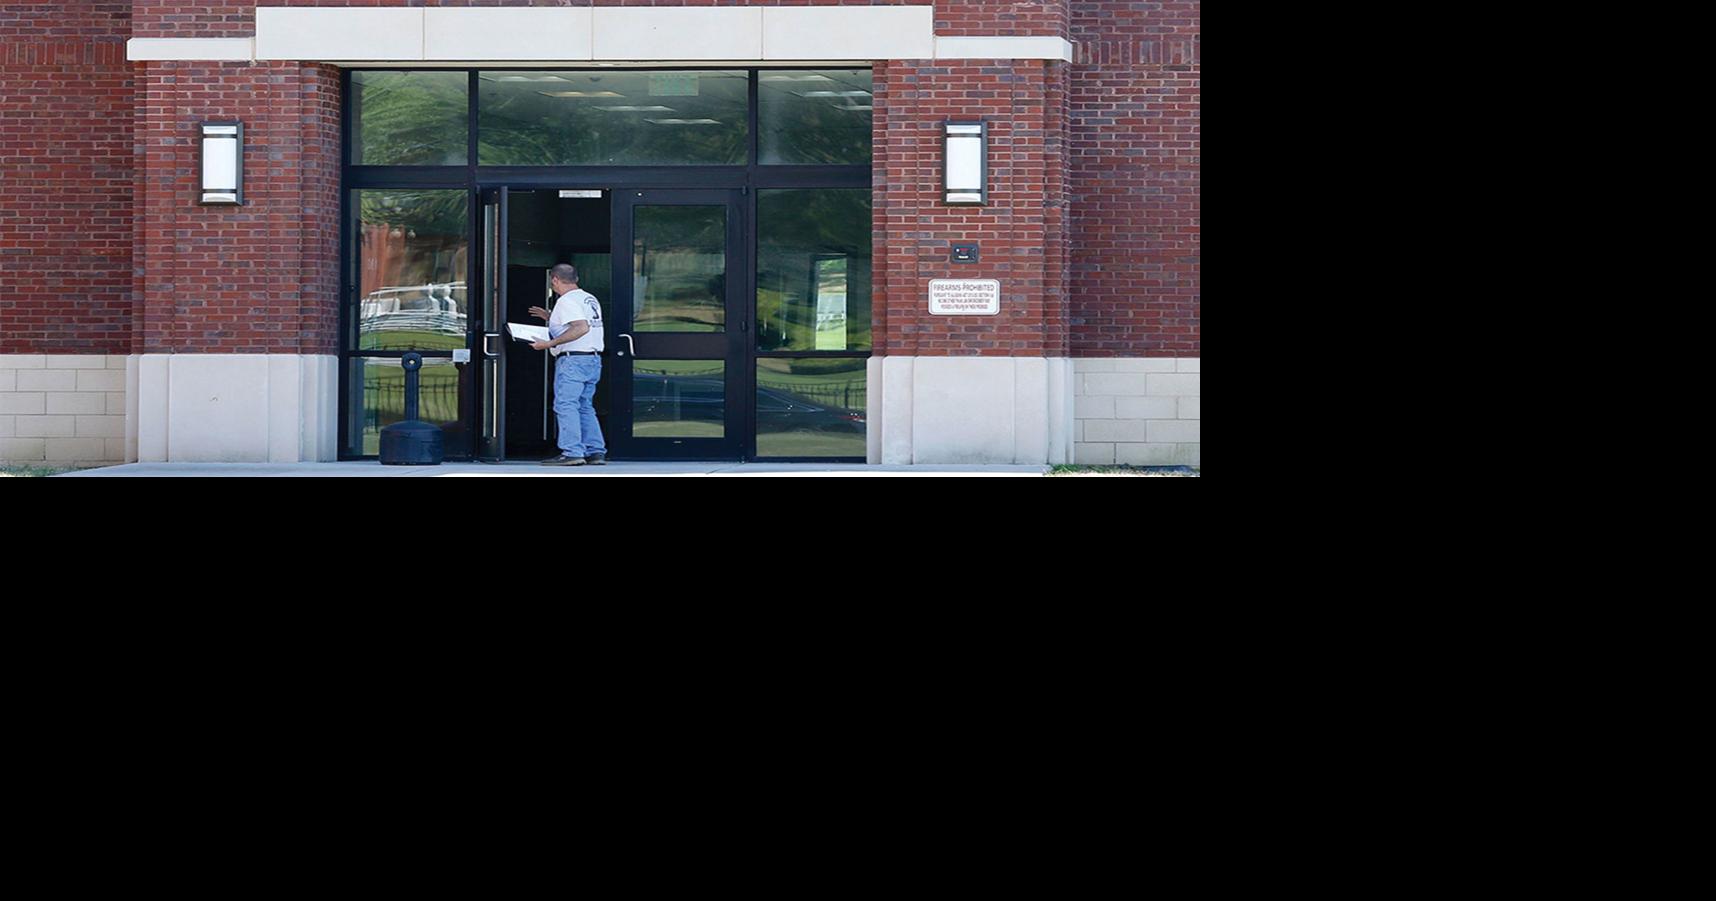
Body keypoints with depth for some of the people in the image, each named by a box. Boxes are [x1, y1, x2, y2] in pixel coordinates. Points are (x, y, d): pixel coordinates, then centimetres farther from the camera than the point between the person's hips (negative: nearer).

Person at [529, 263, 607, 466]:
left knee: (566, 405, -8)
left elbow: (581, 328, -25)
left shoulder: (567, 301, -11)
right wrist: (550, 317, 34)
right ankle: (596, 452, 10)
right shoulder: (590, 299, 18)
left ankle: (572, 453, -14)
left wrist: (550, 344, -25)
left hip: (573, 360, -9)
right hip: (593, 359, 9)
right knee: (585, 407, 13)